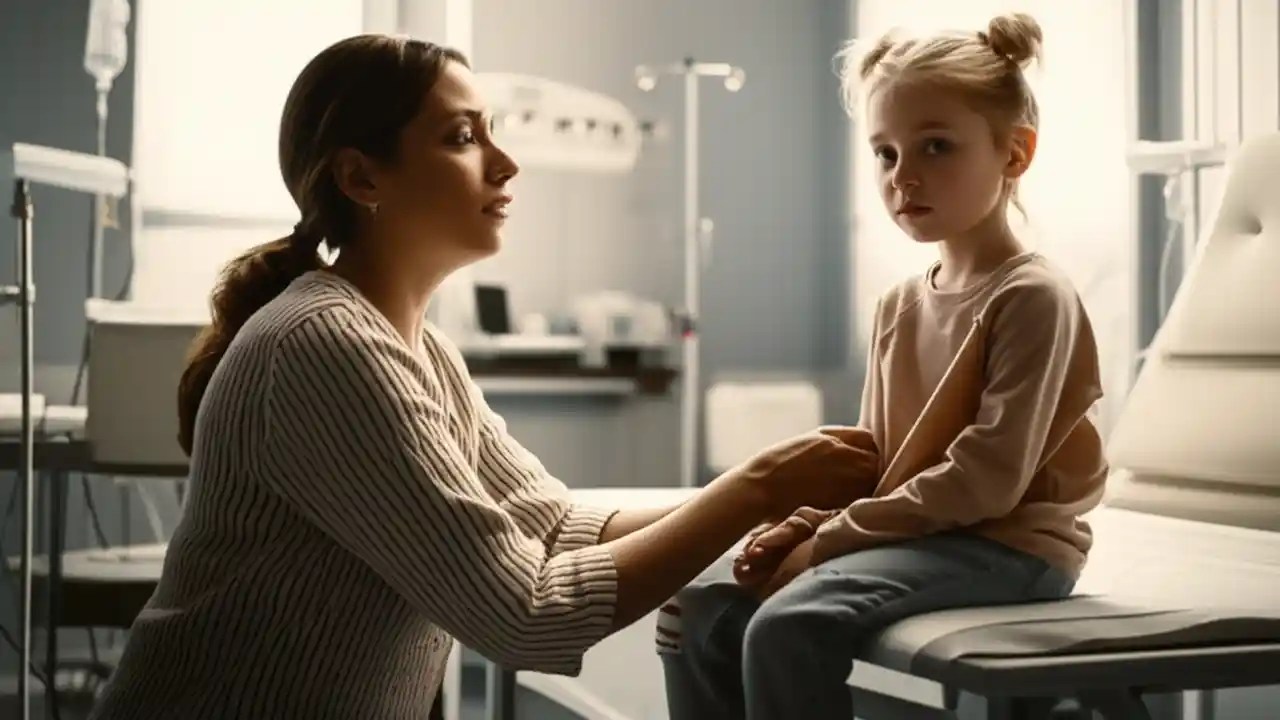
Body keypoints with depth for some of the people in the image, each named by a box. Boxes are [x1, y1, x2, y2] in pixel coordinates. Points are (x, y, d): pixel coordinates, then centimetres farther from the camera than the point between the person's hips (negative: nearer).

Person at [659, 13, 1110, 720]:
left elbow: (989, 478, -19)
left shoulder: (1033, 296, -12)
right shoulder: (899, 304, 13)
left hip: (1003, 544, -8)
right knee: (700, 603, -7)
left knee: (790, 623, -29)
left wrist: (831, 539, -18)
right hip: (904, 531, 8)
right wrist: (812, 520, -7)